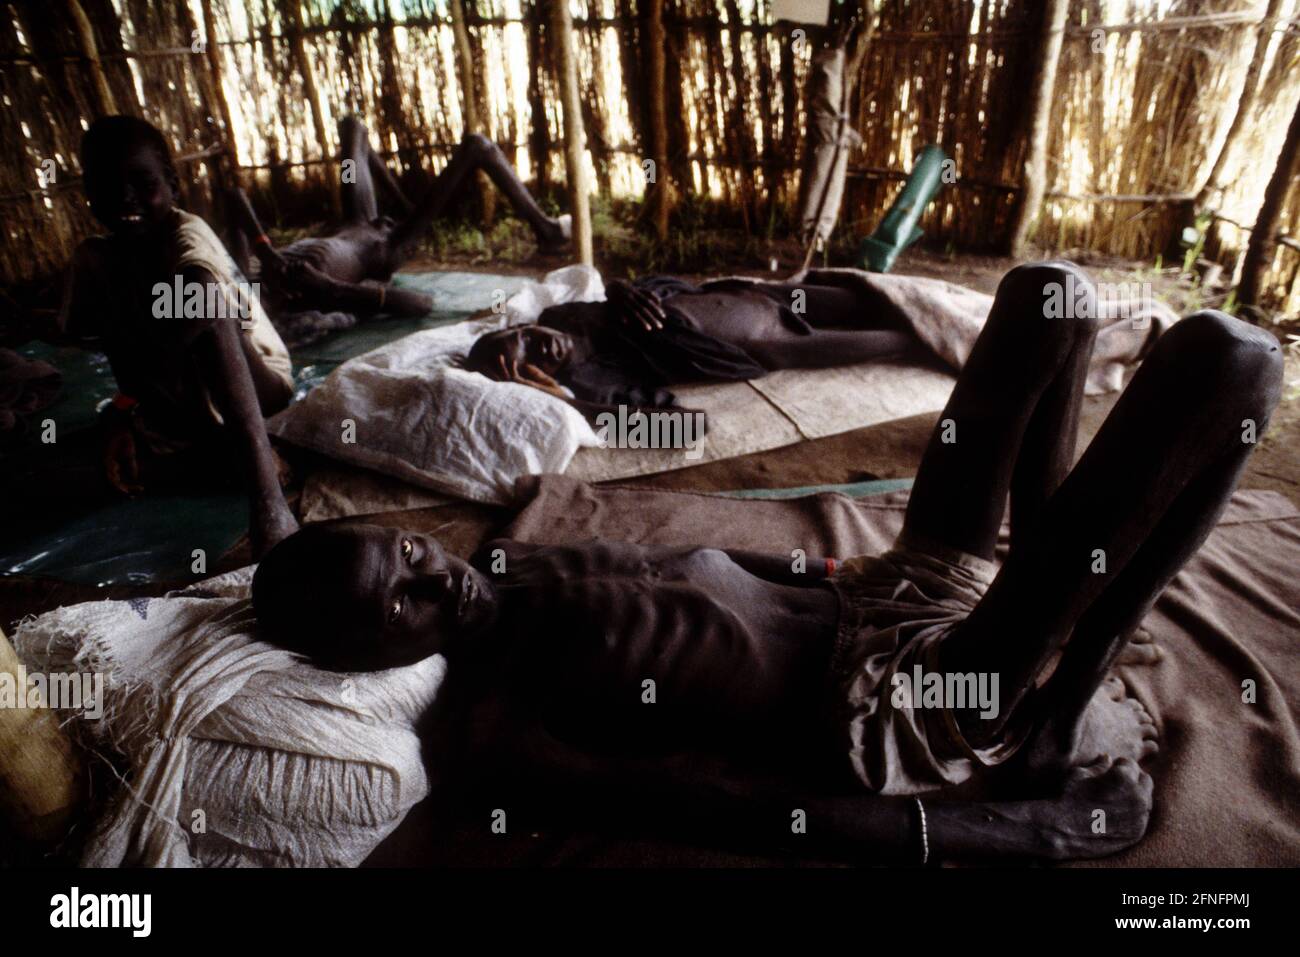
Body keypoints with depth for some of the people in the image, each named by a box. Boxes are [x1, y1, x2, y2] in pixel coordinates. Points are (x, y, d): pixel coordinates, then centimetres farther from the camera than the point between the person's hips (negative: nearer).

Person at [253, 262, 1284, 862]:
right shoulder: (536, 726, -20)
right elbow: (784, 814, -23)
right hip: (927, 705, -7)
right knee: (1227, 358, -17)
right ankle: (1065, 730, -6)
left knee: (1050, 292, 12)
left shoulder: (509, 563, 3)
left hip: (878, 593, 8)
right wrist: (1047, 827, -19)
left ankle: (1053, 581, 14)